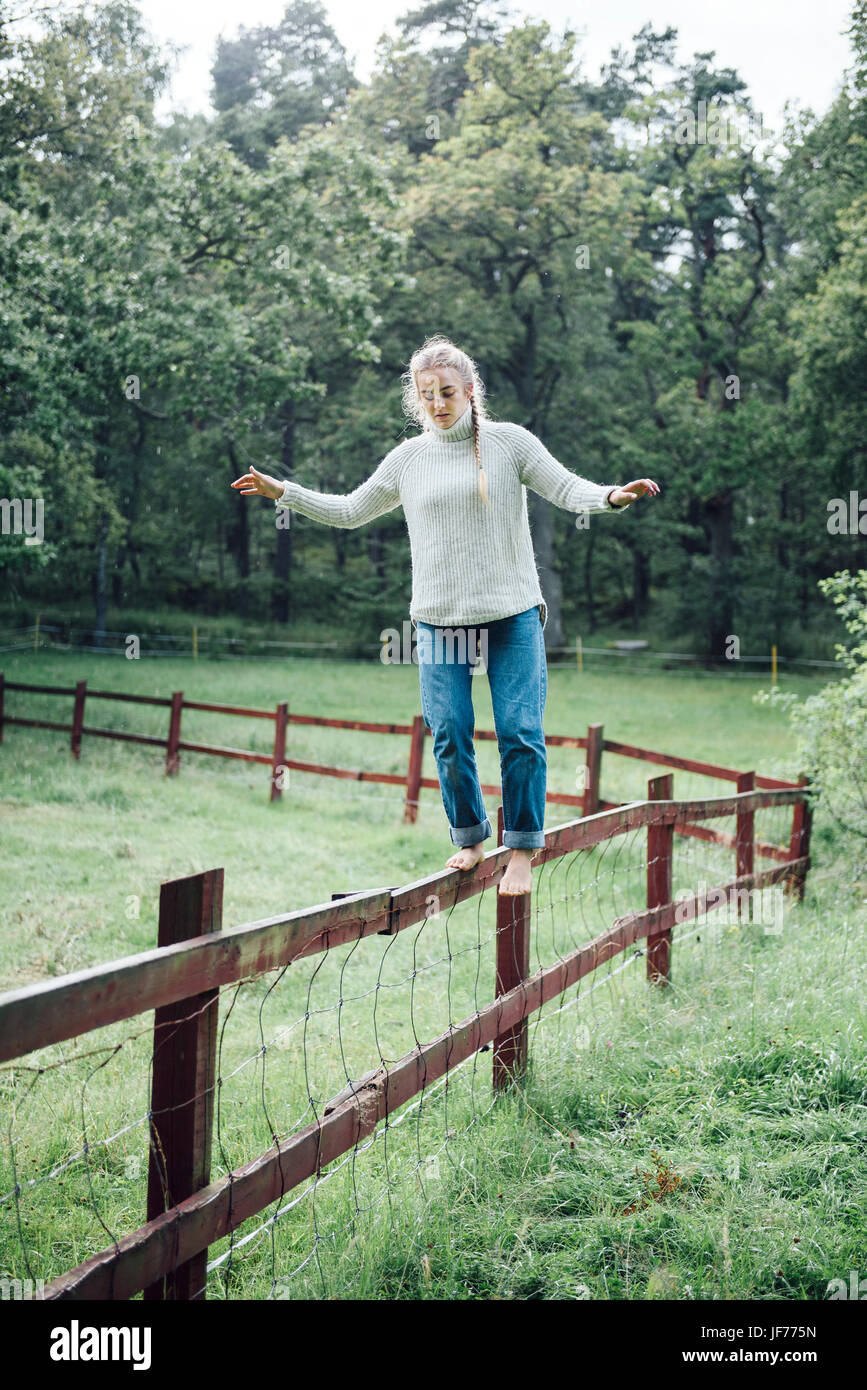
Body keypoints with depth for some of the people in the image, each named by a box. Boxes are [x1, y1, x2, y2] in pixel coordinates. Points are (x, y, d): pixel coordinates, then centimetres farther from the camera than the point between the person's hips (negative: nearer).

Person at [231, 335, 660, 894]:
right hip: (439, 619, 2)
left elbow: (568, 489, -4)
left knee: (521, 733, -6)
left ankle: (522, 849, 7)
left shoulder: (510, 441, 1)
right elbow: (350, 511, 20)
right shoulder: (407, 458, 9)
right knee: (449, 738, 1)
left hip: (511, 616, -2)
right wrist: (284, 492, 14)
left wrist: (611, 496, -25)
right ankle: (470, 837, 20)